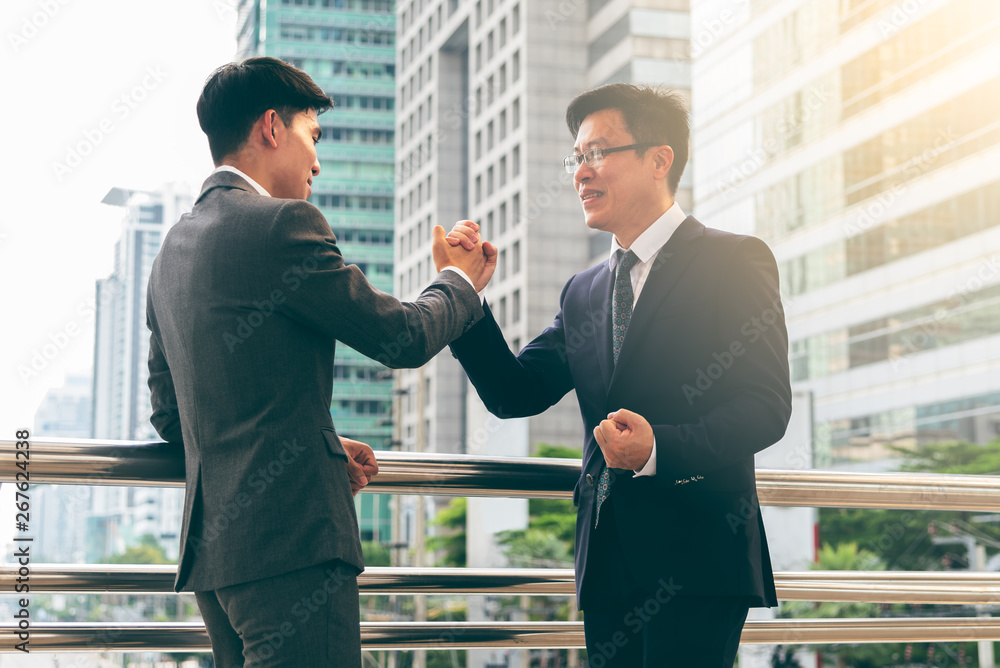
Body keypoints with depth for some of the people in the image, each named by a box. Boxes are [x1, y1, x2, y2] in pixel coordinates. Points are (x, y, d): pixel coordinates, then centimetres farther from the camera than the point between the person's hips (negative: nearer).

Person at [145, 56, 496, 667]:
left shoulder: (173, 249, 16)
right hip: (291, 538, -9)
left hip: (212, 546, 9)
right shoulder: (282, 225, -10)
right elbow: (403, 338, -5)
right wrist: (461, 282, 16)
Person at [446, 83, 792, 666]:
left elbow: (767, 406, -9)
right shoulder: (584, 294, 19)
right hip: (608, 564, 6)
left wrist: (660, 449, -24)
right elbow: (515, 393, 11)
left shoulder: (734, 262, 0)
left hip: (697, 558, -6)